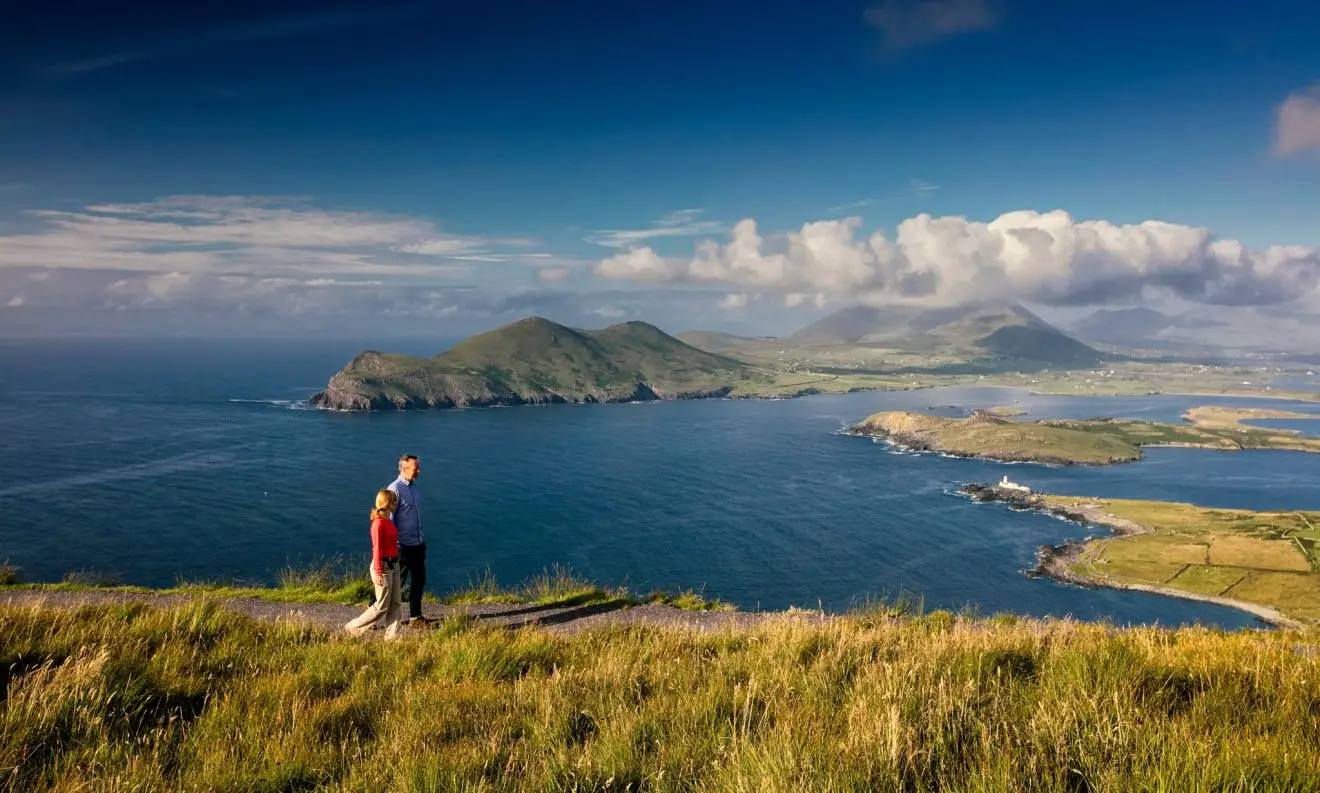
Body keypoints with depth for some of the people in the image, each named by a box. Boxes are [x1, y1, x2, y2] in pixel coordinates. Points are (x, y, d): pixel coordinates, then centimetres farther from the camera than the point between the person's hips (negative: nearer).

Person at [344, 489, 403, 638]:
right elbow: (377, 549, -19)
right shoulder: (379, 523, -17)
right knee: (382, 606, 0)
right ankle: (353, 627, 14)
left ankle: (392, 635, 14)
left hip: (394, 565, 9)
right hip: (383, 566, -9)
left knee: (396, 603, 8)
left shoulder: (388, 521, 9)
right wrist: (378, 572, -20)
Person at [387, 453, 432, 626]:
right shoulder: (395, 489, -16)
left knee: (419, 580, 14)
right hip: (403, 545, -8)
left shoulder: (414, 487, 10)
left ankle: (415, 617, 25)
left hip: (417, 544, 8)